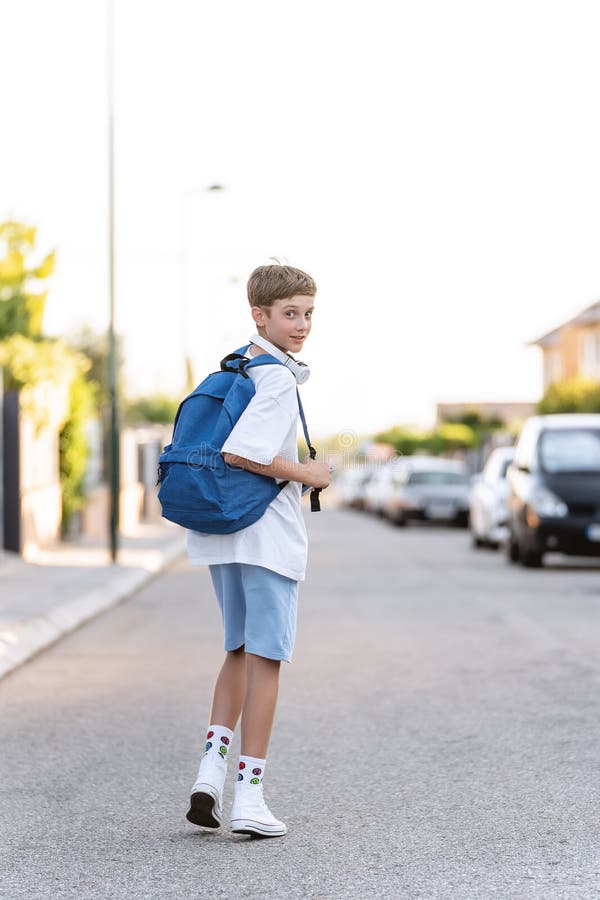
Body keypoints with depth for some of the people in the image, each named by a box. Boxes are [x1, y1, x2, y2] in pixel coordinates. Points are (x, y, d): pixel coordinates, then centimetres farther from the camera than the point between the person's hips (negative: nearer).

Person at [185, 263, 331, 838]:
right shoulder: (278, 379, -15)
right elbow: (238, 451, -27)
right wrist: (305, 474, -15)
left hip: (218, 533, 8)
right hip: (268, 536, -8)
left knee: (240, 650, 19)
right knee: (264, 659, -1)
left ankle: (211, 768, 5)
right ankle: (248, 799, 1)